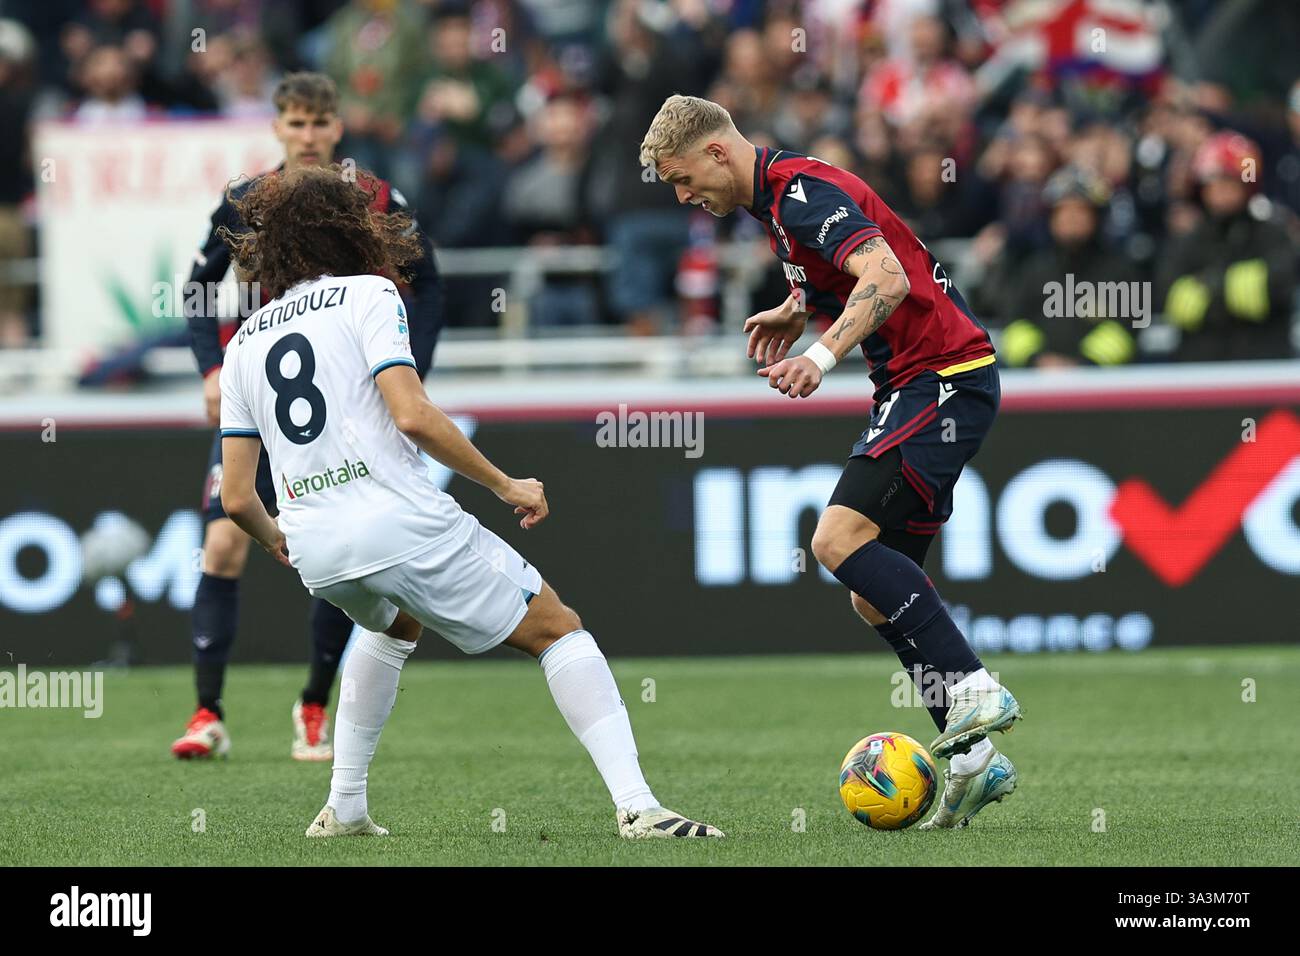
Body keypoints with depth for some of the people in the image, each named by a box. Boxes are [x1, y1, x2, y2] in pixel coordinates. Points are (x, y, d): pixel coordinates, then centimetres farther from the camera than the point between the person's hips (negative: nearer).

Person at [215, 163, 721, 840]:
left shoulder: (242, 345, 16)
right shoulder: (366, 294, 2)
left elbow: (236, 498, 13)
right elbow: (412, 416, -13)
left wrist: (275, 540, 35)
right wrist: (505, 485, -3)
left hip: (316, 553, 6)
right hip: (401, 523, -6)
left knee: (395, 624, 38)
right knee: (558, 631, 6)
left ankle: (344, 808, 31)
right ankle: (636, 805, -11)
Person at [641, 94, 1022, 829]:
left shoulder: (802, 189, -15)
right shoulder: (776, 200, 17)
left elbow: (889, 277, -29)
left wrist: (823, 355, -39)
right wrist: (800, 307, 27)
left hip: (945, 376, -10)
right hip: (915, 385, 10)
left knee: (842, 538, -23)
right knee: (875, 594, 6)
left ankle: (974, 689, -24)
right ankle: (975, 758, 5)